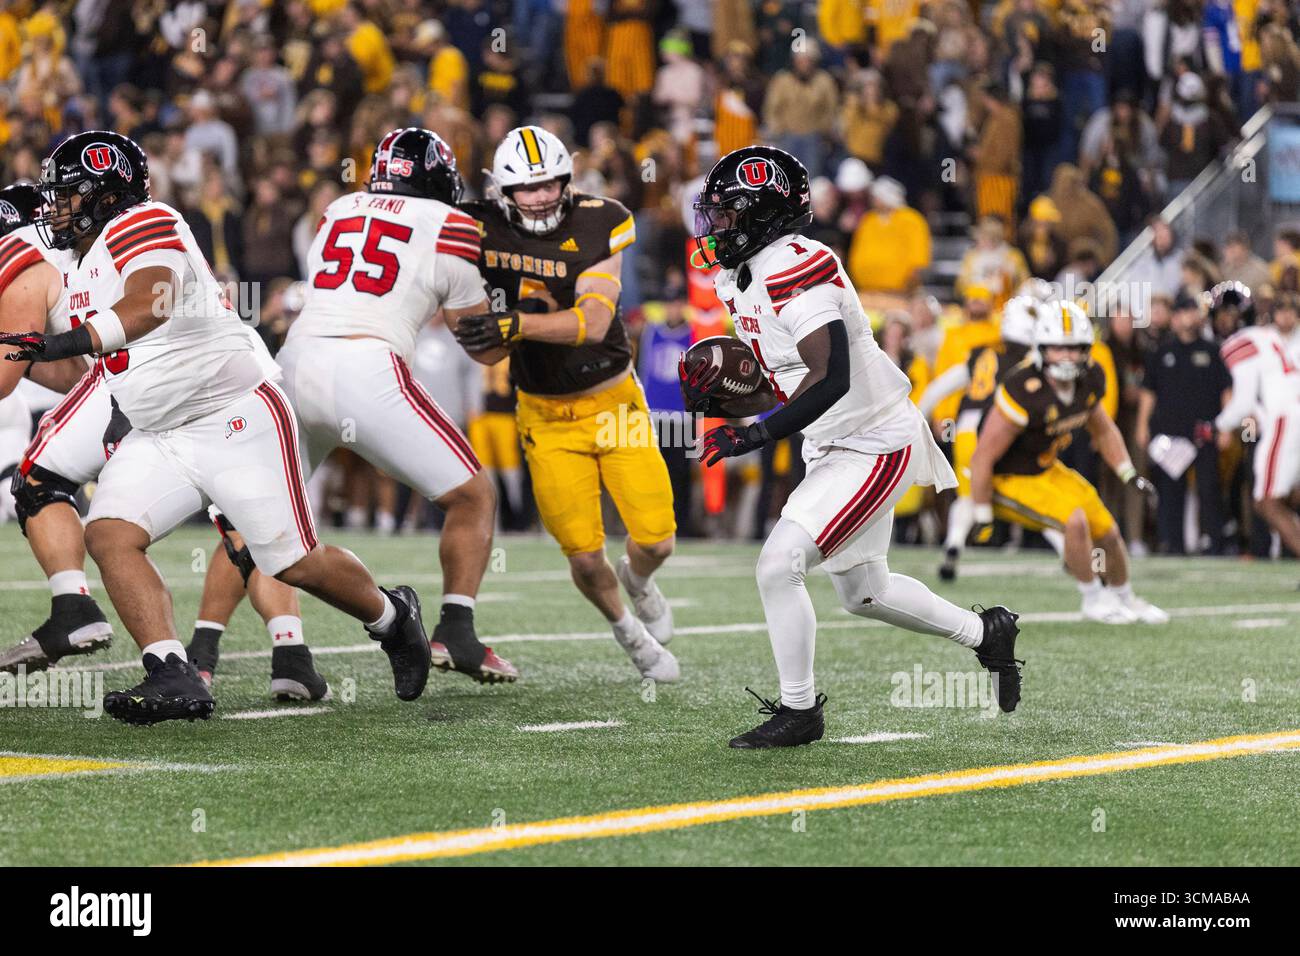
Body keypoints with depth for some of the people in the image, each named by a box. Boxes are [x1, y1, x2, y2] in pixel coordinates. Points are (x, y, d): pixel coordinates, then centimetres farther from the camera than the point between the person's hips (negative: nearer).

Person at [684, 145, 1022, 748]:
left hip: (874, 446, -11)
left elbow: (831, 379, -33)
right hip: (832, 448, 11)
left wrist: (754, 436, -36)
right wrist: (716, 392, -2)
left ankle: (798, 711, -3)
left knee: (778, 564, -16)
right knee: (862, 592, 20)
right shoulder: (738, 276, 7)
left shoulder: (795, 268, -24)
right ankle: (986, 633, 39)